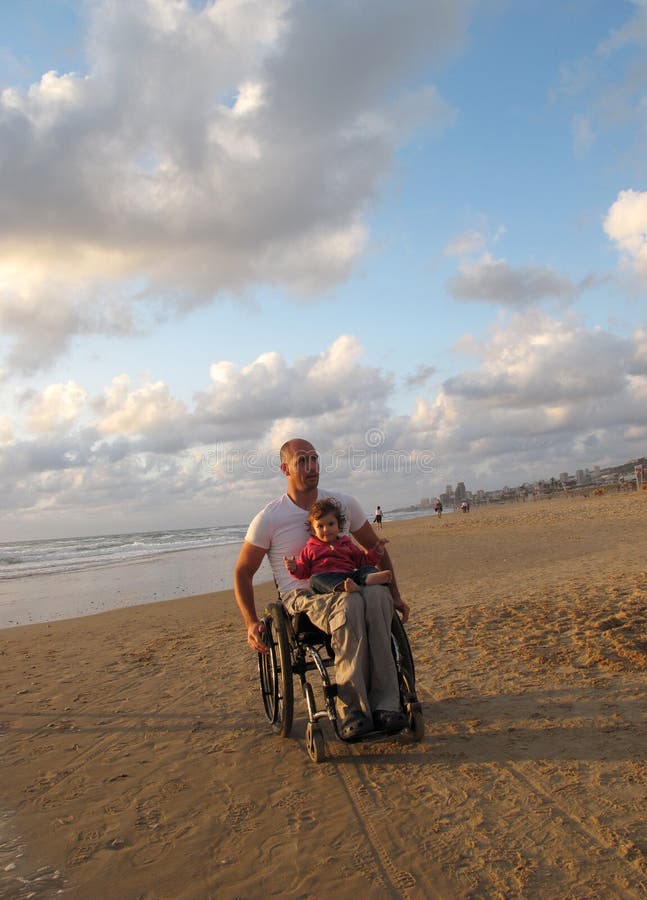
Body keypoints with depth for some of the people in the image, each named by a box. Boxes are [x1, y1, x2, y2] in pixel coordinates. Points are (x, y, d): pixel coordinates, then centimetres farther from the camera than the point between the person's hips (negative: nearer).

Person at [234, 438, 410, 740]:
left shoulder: (344, 504, 8)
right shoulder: (268, 519, -1)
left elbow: (375, 549, 20)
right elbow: (243, 571, 6)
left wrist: (395, 595, 15)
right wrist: (251, 623, -5)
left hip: (346, 588, 3)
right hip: (301, 597, -3)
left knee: (377, 595, -34)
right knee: (350, 605, -38)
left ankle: (384, 705, -34)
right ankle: (352, 712, -34)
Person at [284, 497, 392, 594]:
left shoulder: (346, 543, 27)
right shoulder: (310, 548, 22)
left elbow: (363, 560, 29)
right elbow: (303, 570, 21)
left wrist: (377, 551, 15)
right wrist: (294, 567, -1)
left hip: (349, 576, 2)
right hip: (326, 580, -2)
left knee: (367, 568, -20)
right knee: (315, 579, -34)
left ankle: (370, 578, -58)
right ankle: (341, 587, -63)